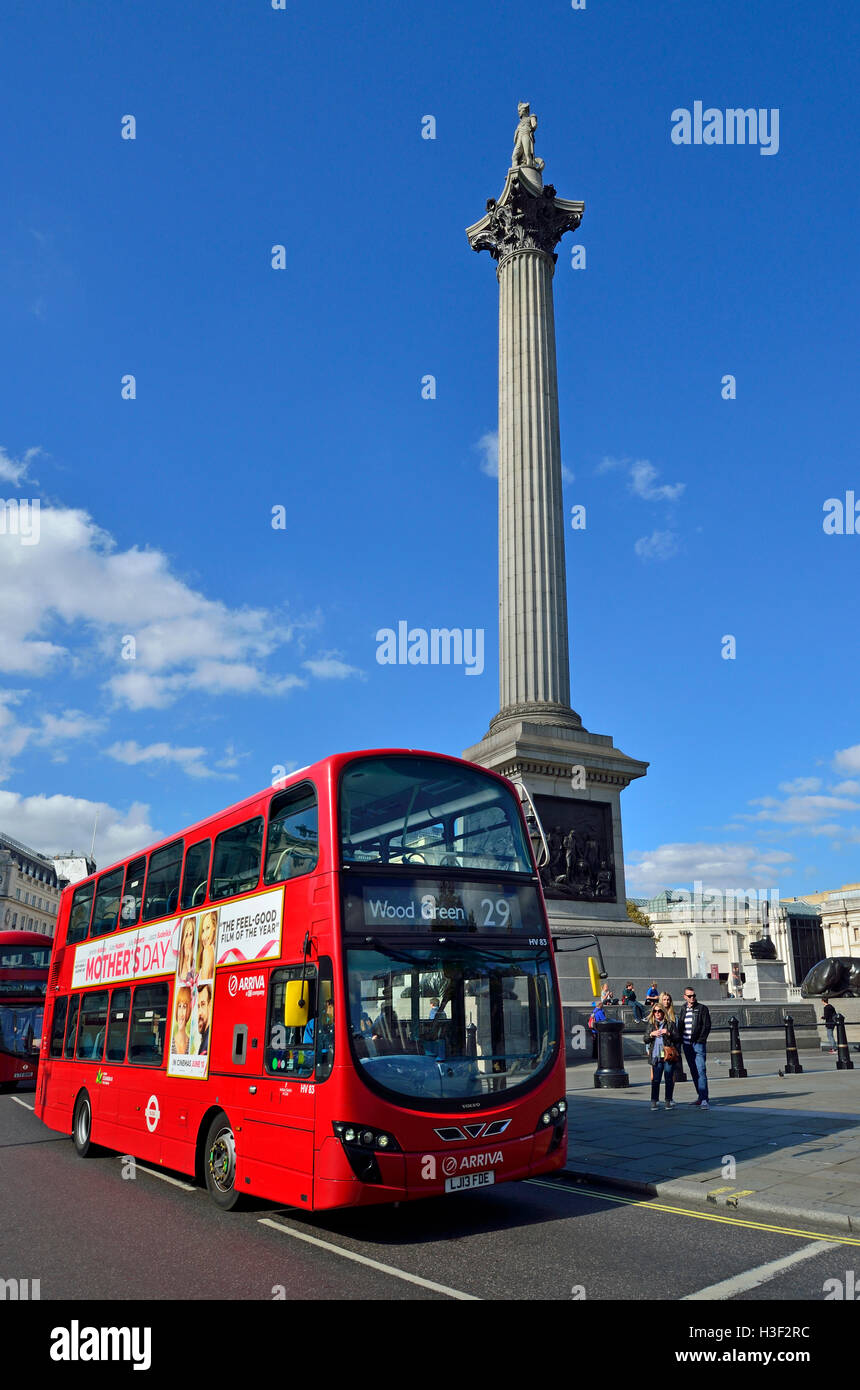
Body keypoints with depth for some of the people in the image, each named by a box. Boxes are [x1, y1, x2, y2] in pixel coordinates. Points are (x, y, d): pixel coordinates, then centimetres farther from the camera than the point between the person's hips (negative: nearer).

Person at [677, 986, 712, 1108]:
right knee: (694, 1072, 11)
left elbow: (707, 1026, -5)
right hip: (686, 1045, 5)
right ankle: (701, 1096, 21)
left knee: (701, 1071, -13)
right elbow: (680, 1027, 17)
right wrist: (680, 1040, 5)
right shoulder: (683, 1009, 13)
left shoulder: (702, 1008, -1)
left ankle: (704, 1100, -15)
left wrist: (700, 1041, -11)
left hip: (698, 1044, -5)